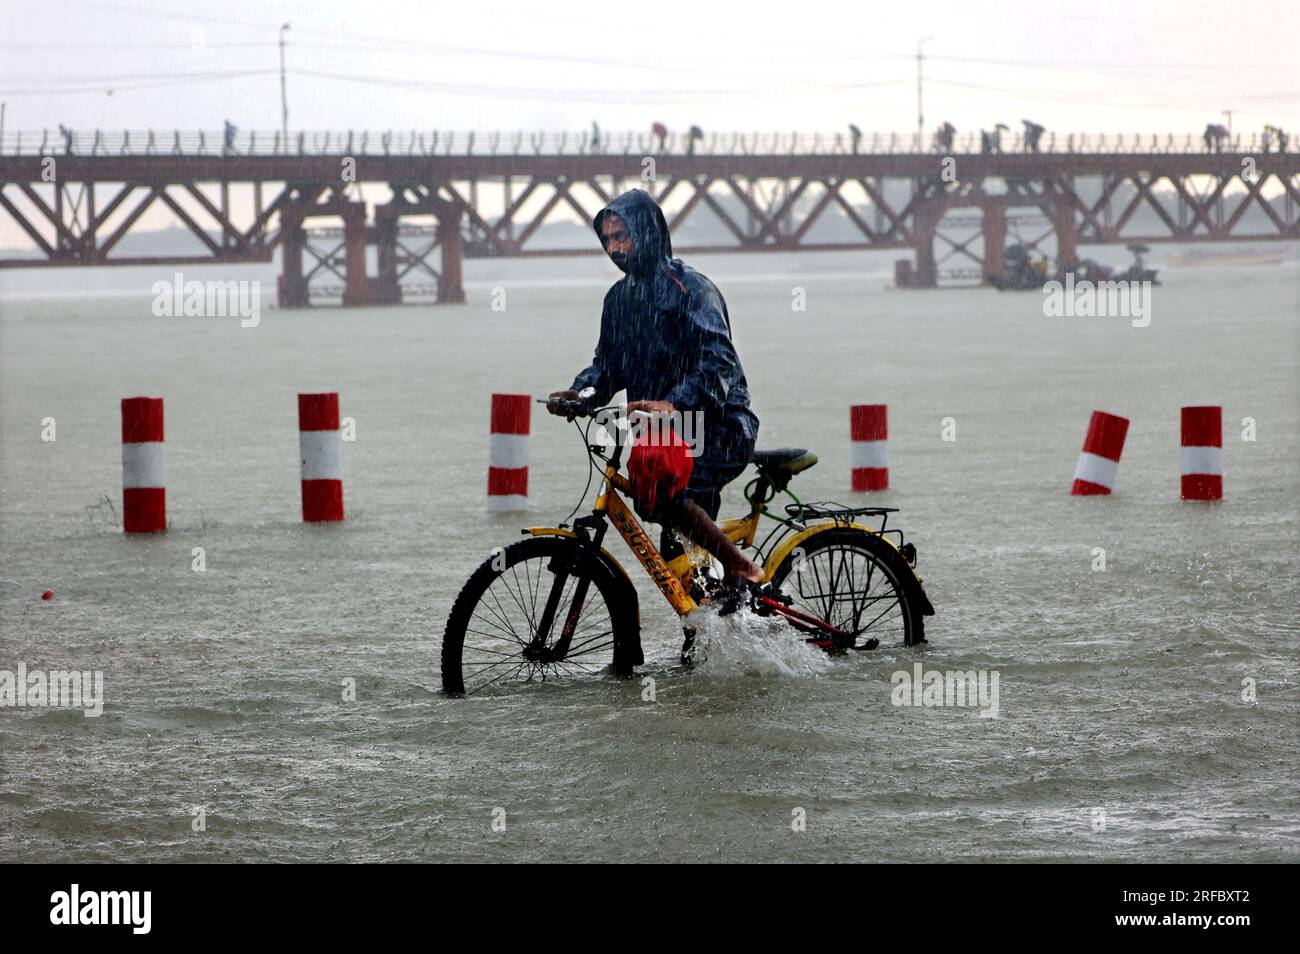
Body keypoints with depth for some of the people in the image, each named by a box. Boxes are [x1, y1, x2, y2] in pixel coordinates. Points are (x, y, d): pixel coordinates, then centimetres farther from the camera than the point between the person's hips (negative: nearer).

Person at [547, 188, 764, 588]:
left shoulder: (691, 288, -11)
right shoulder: (620, 296, 14)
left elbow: (717, 361, -22)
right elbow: (608, 362, 16)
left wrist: (673, 404, -38)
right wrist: (580, 394, -6)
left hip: (718, 428, -8)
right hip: (666, 432, 8)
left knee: (660, 487, -32)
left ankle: (741, 568, -20)